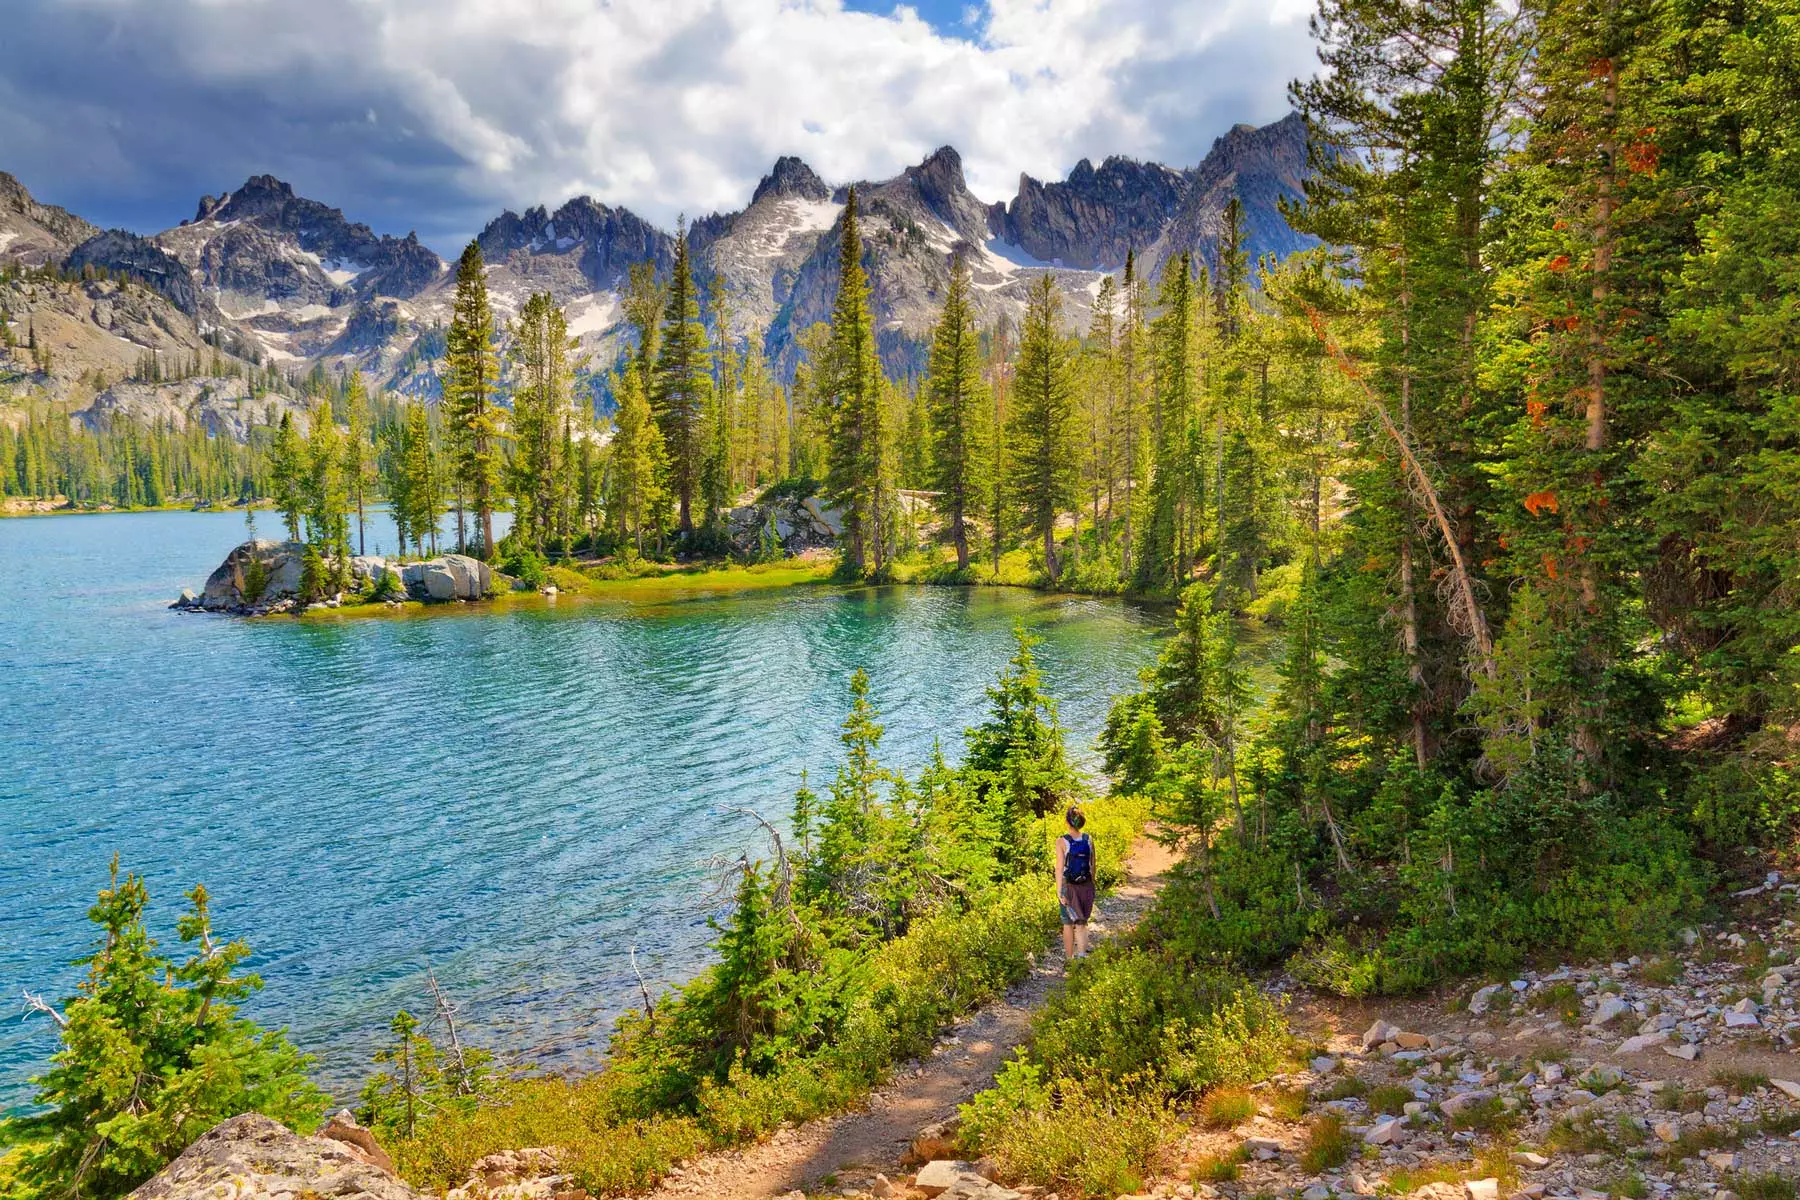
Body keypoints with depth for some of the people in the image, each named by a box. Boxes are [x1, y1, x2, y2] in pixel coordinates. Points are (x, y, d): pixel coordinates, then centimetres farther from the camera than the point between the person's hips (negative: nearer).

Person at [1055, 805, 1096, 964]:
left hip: (1069, 886, -3)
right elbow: (1092, 866, 6)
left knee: (1068, 924, 13)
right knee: (1082, 923, 12)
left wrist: (1059, 892, -12)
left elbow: (1060, 868, -14)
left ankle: (1069, 959, 22)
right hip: (1086, 886, 3)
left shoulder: (1062, 841, -12)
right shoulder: (1089, 840, -1)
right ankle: (1082, 954, -9)